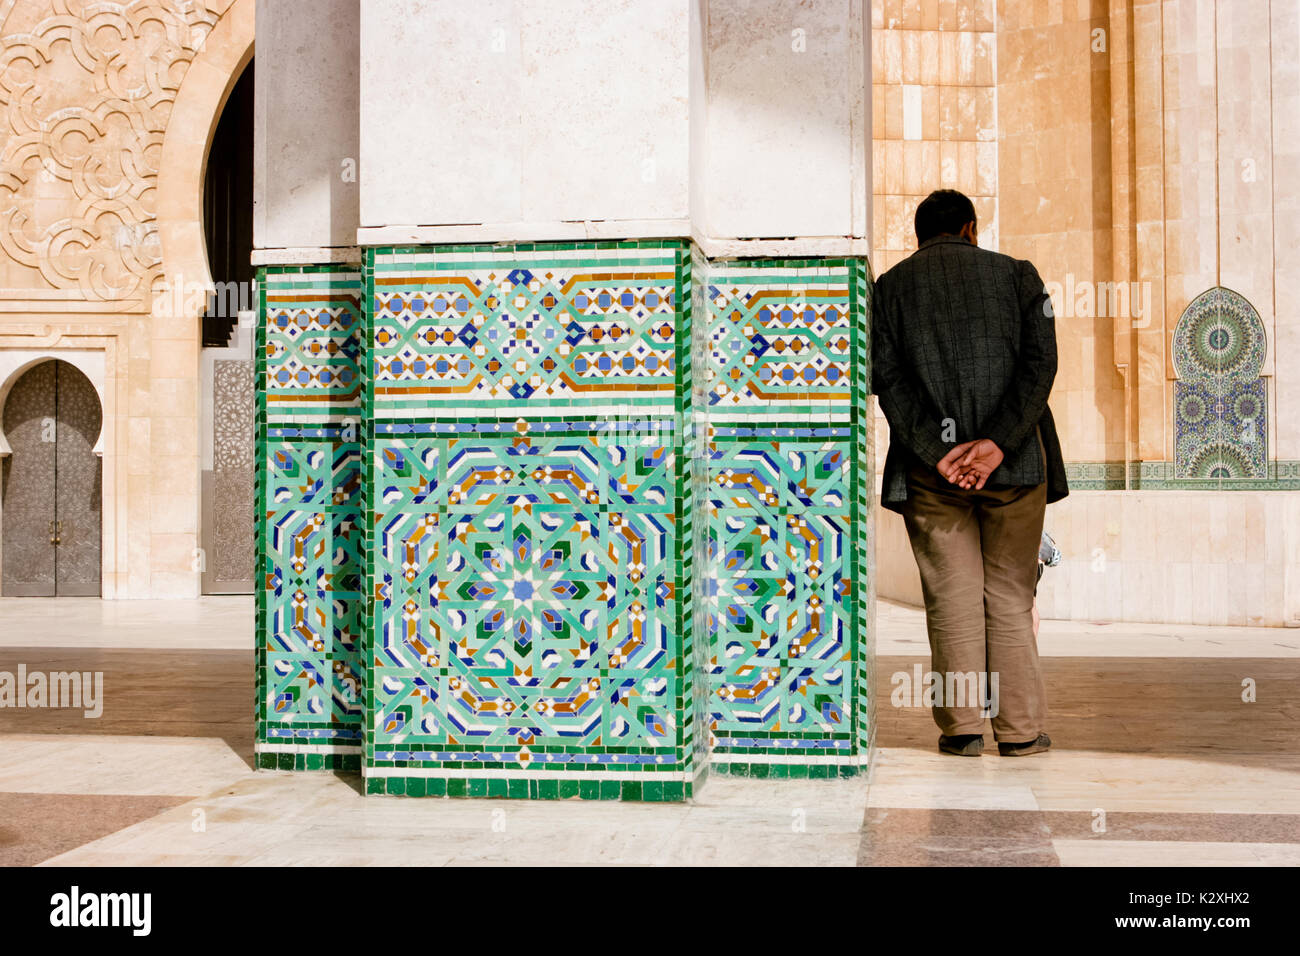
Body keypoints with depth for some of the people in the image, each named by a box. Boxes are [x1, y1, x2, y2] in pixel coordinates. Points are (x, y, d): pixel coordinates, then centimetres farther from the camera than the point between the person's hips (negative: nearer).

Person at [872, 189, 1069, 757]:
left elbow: (887, 376, -4)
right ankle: (1020, 728, 9)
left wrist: (936, 451, -11)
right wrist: (996, 443, -14)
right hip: (1013, 462, 0)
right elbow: (1040, 362, -5)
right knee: (1011, 597, 8)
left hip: (930, 470, 0)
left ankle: (961, 727, 5)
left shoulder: (892, 285, 9)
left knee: (951, 597, 5)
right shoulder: (1016, 274, 8)